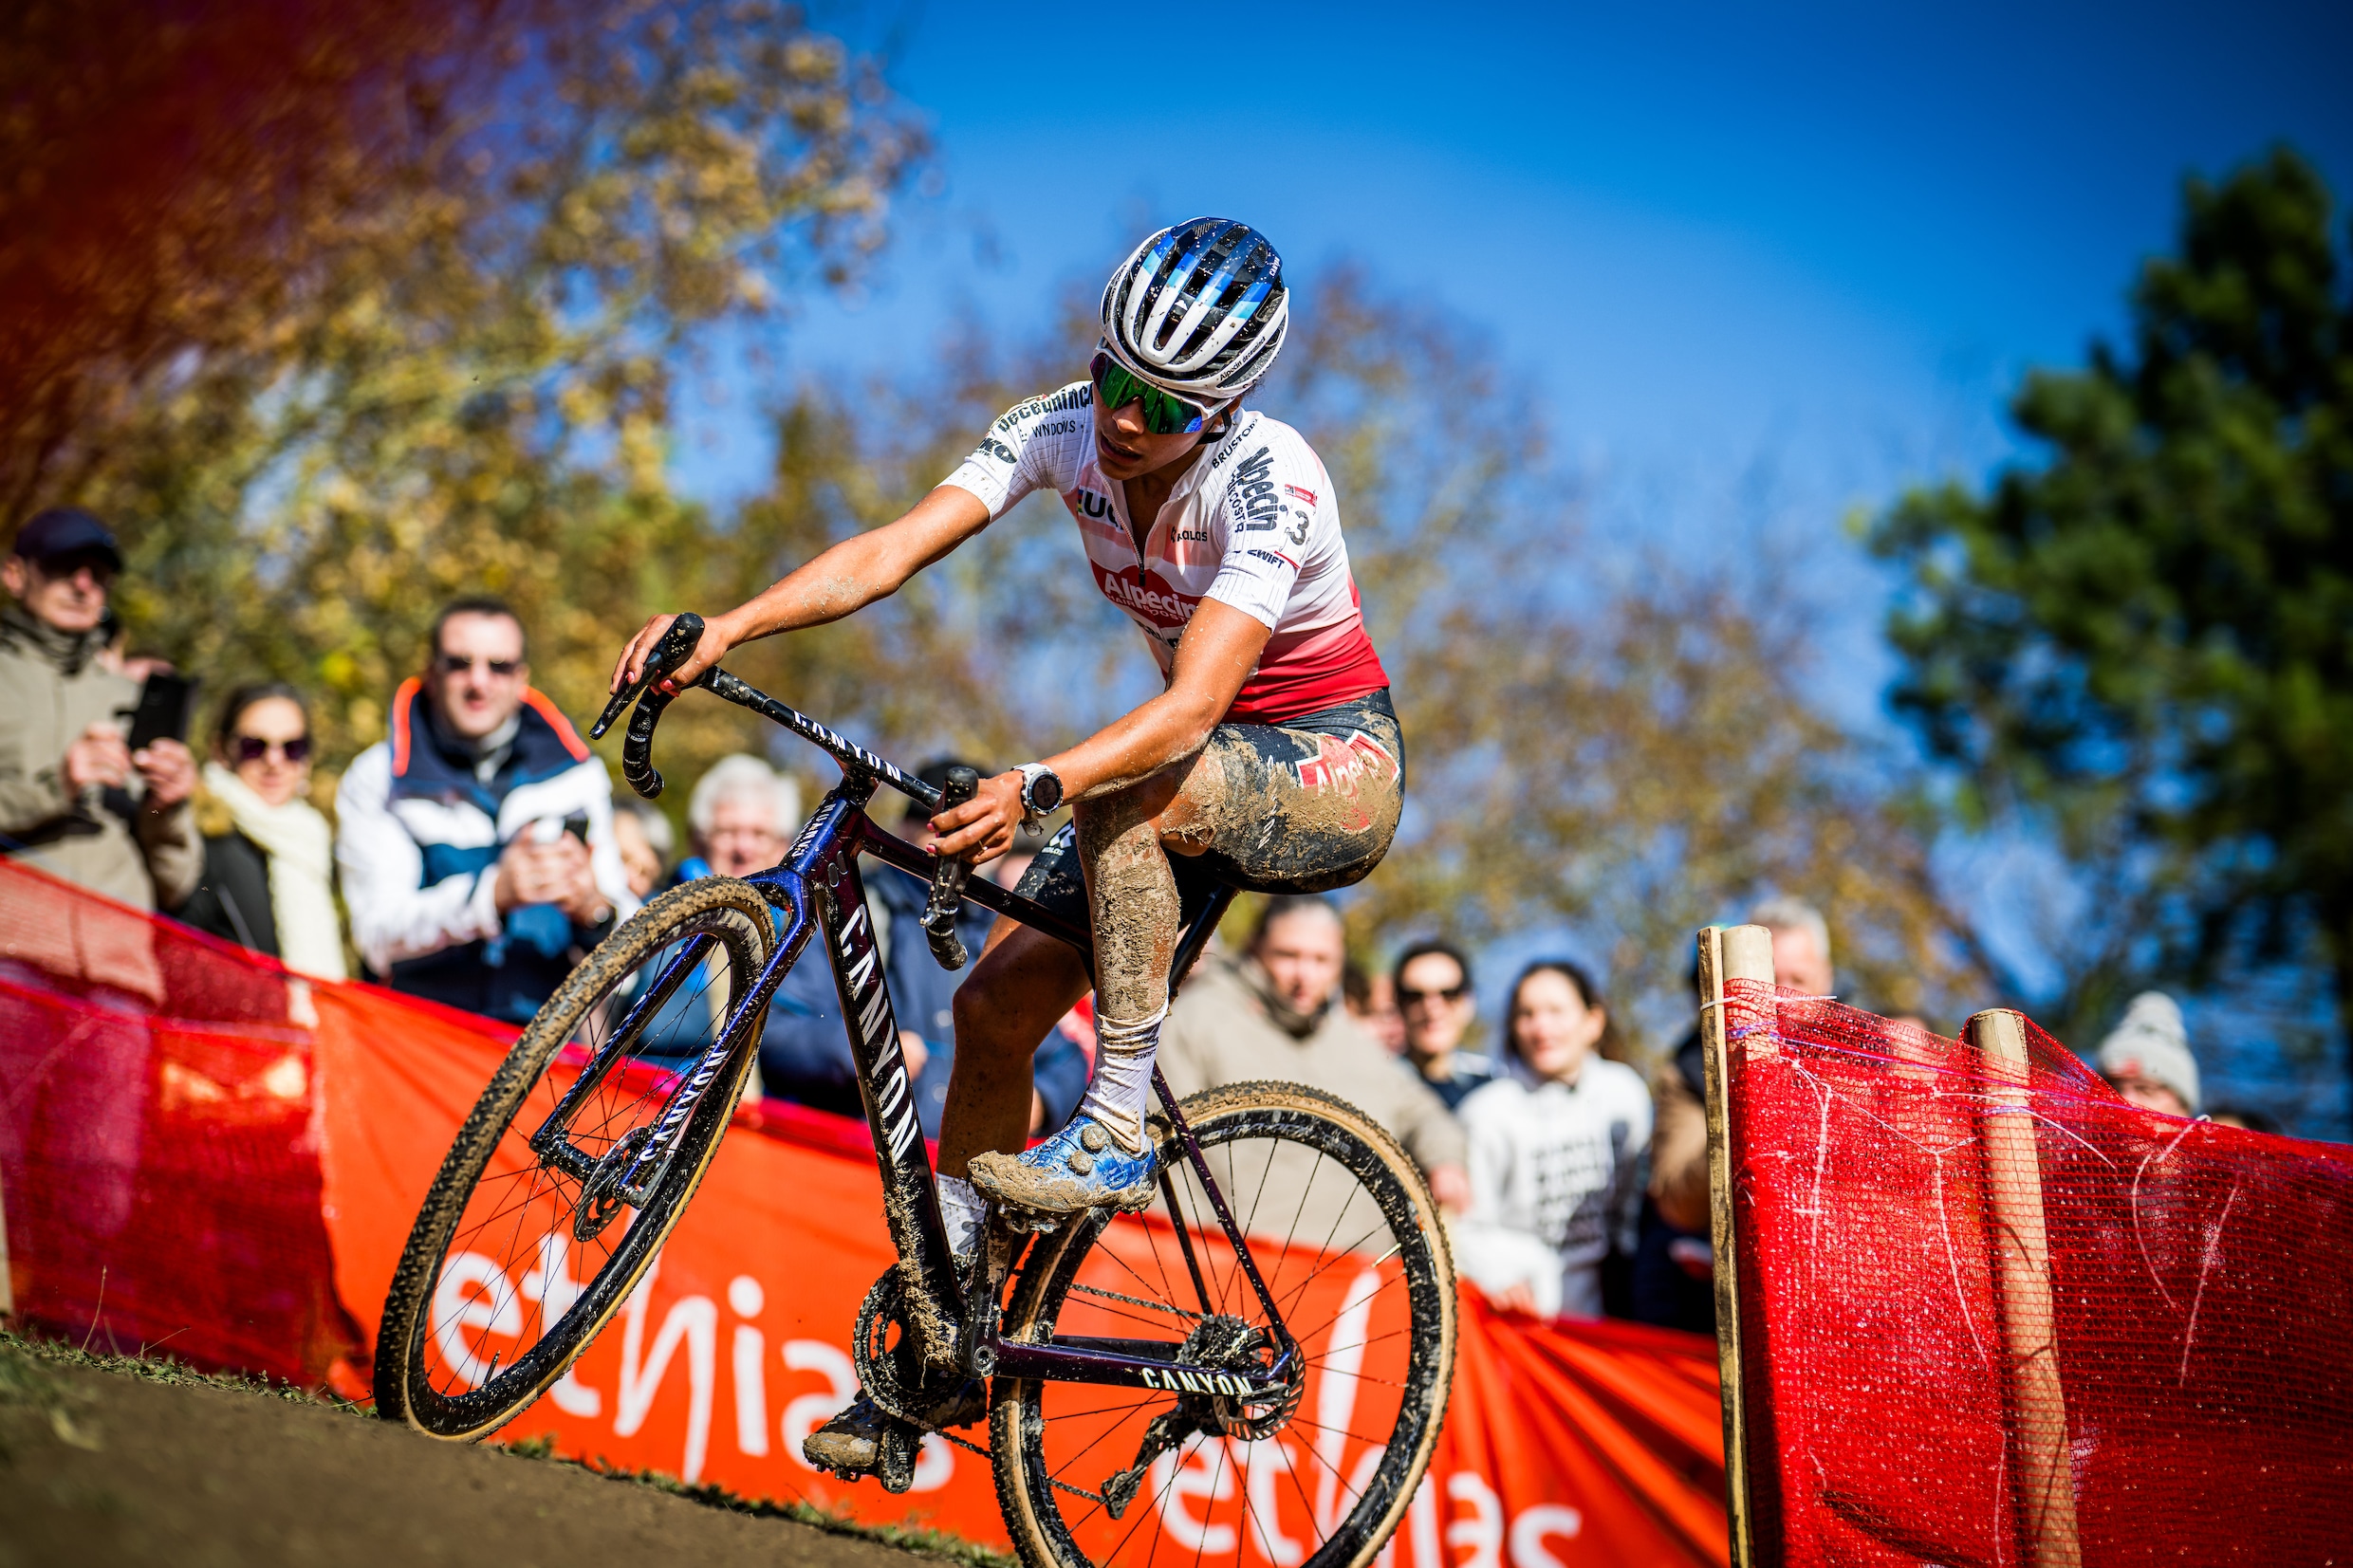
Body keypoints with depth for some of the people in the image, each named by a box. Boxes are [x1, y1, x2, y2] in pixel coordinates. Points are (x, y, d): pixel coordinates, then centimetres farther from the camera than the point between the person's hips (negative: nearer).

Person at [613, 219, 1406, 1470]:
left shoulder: (1265, 484, -30)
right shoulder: (1063, 429, -13)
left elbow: (1189, 709, -41)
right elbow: (889, 551, -23)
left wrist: (1037, 789, -57)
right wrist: (727, 628, -38)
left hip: (1335, 766, -6)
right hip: (1206, 763, 7)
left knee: (1128, 799, -37)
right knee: (996, 1001, -4)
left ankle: (1116, 1134, -24)